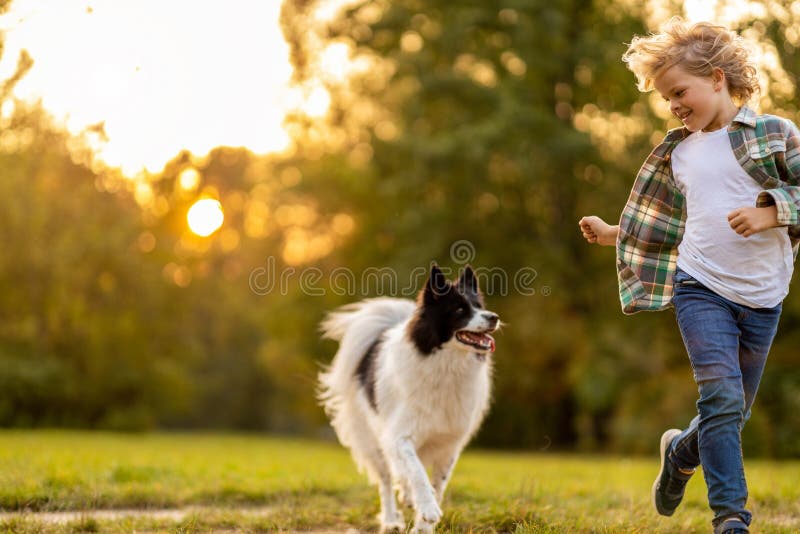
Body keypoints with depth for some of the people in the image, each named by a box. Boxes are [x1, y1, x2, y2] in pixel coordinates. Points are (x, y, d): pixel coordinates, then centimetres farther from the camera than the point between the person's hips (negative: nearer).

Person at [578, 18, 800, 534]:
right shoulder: (675, 153, 11)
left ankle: (681, 452, 42)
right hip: (702, 289, 1)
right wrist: (614, 233, 17)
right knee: (722, 397, -17)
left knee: (735, 411, 11)